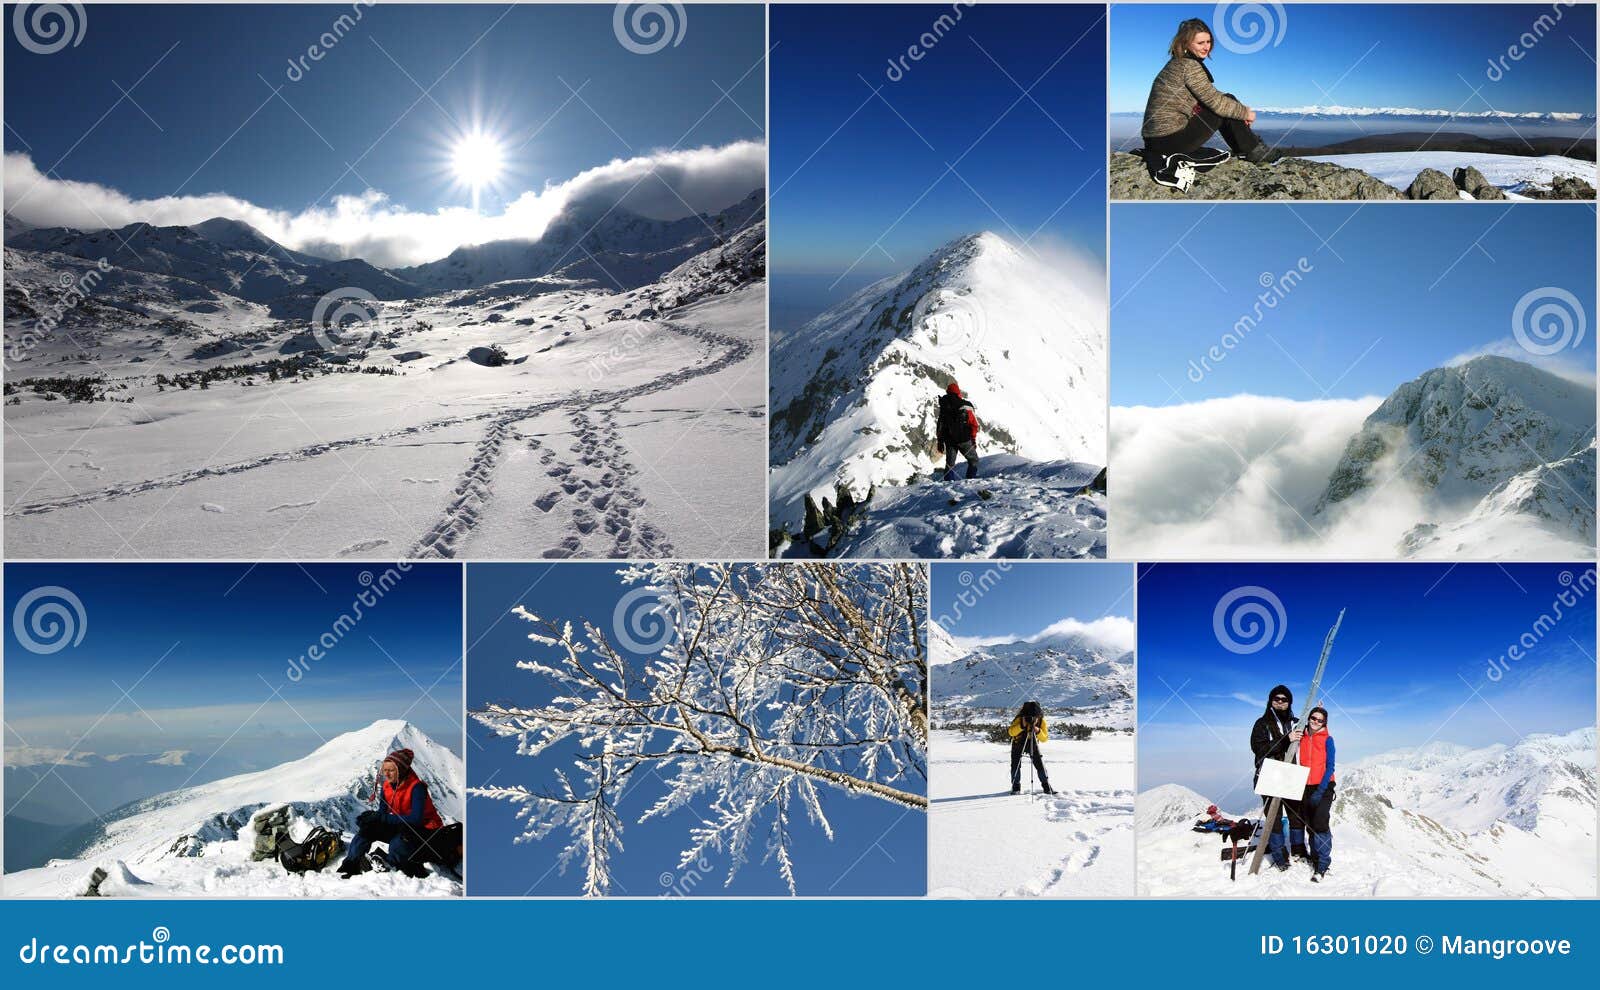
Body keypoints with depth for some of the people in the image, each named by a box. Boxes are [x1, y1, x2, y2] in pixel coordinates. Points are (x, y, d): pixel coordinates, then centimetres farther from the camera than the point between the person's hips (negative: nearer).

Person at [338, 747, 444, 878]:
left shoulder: (416, 787, -22)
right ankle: (350, 865, -13)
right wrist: (371, 816, -22)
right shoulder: (386, 786, 0)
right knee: (368, 828, -10)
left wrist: (382, 818, -31)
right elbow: (383, 811, 3)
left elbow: (416, 819, -29)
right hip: (399, 827, 7)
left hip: (425, 829, -7)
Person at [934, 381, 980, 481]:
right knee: (973, 460, 13)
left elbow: (940, 425, 7)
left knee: (950, 462, 12)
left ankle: (948, 480, 1)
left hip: (949, 440, 3)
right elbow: (974, 424, -7)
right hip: (964, 439, -3)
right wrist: (974, 439, 4)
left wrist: (940, 441, 15)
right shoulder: (965, 406, -9)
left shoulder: (944, 407, 1)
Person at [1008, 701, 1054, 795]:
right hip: (1019, 741, -1)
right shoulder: (1020, 718, -27)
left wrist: (1038, 731, -37)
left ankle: (1047, 787, 5)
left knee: (1039, 763, -6)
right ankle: (1016, 787, 4)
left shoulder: (1041, 721, -20)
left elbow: (1044, 738, -18)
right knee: (1016, 764, -9)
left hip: (1032, 742, 1)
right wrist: (1022, 726, -46)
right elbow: (1011, 732, -33)